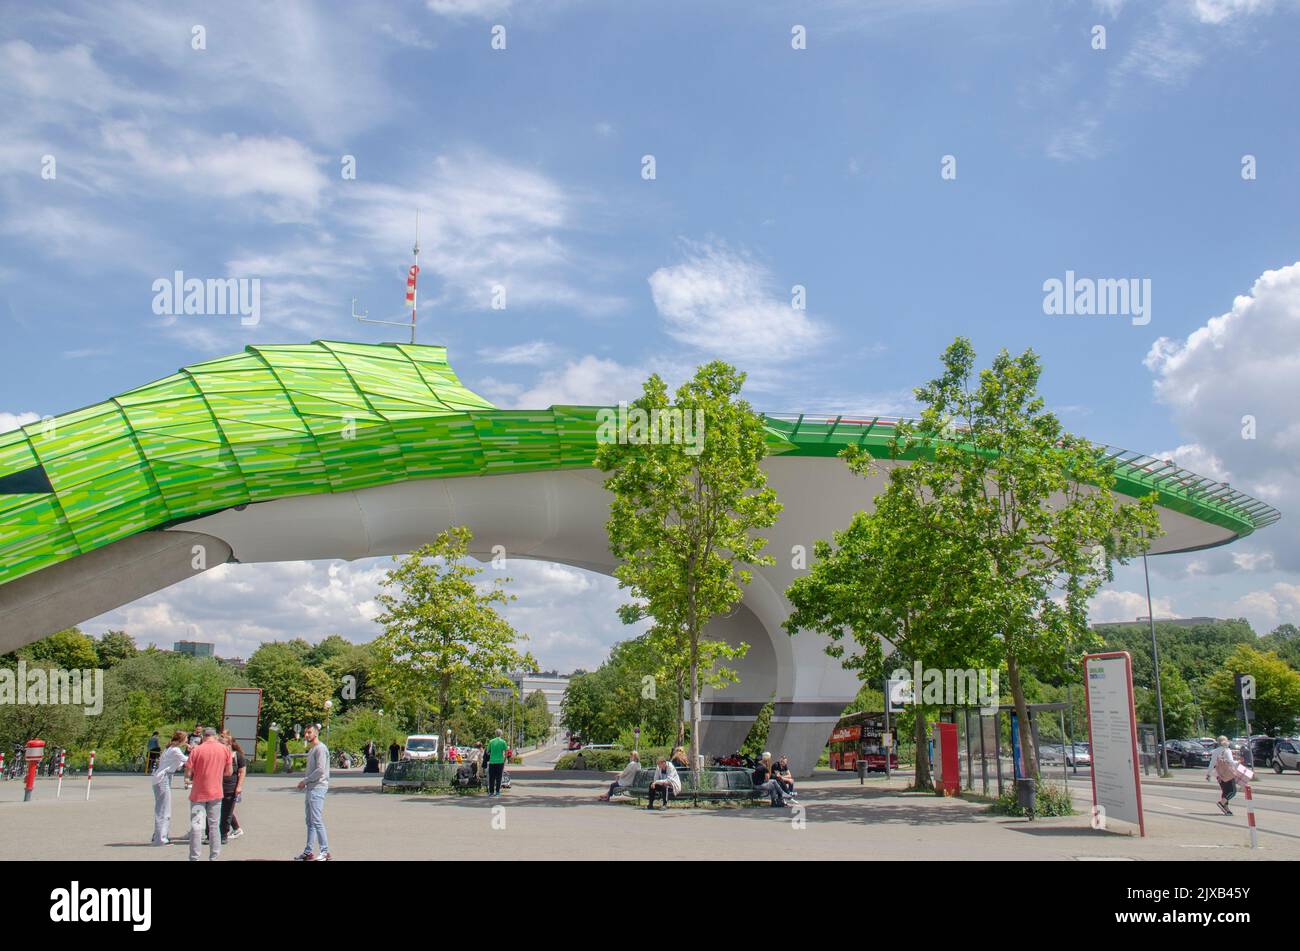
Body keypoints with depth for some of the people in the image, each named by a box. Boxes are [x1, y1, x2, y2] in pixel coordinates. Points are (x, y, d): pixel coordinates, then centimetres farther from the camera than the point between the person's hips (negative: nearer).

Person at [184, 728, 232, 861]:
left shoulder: (197, 750, -10)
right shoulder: (224, 749, -2)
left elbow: (187, 773, -10)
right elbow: (229, 771, 4)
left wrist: (193, 776, 12)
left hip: (198, 794, -2)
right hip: (216, 793, 3)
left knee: (196, 826, -1)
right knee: (214, 825, 11)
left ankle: (194, 858, -4)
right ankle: (214, 857, 15)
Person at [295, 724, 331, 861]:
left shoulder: (320, 748, -11)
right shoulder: (311, 749, 20)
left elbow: (320, 770, -19)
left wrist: (305, 781, -12)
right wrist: (306, 784, 16)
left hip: (318, 788, -10)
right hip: (310, 788, 10)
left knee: (317, 821, -11)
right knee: (310, 822, 12)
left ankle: (325, 852, -9)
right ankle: (308, 852, 16)